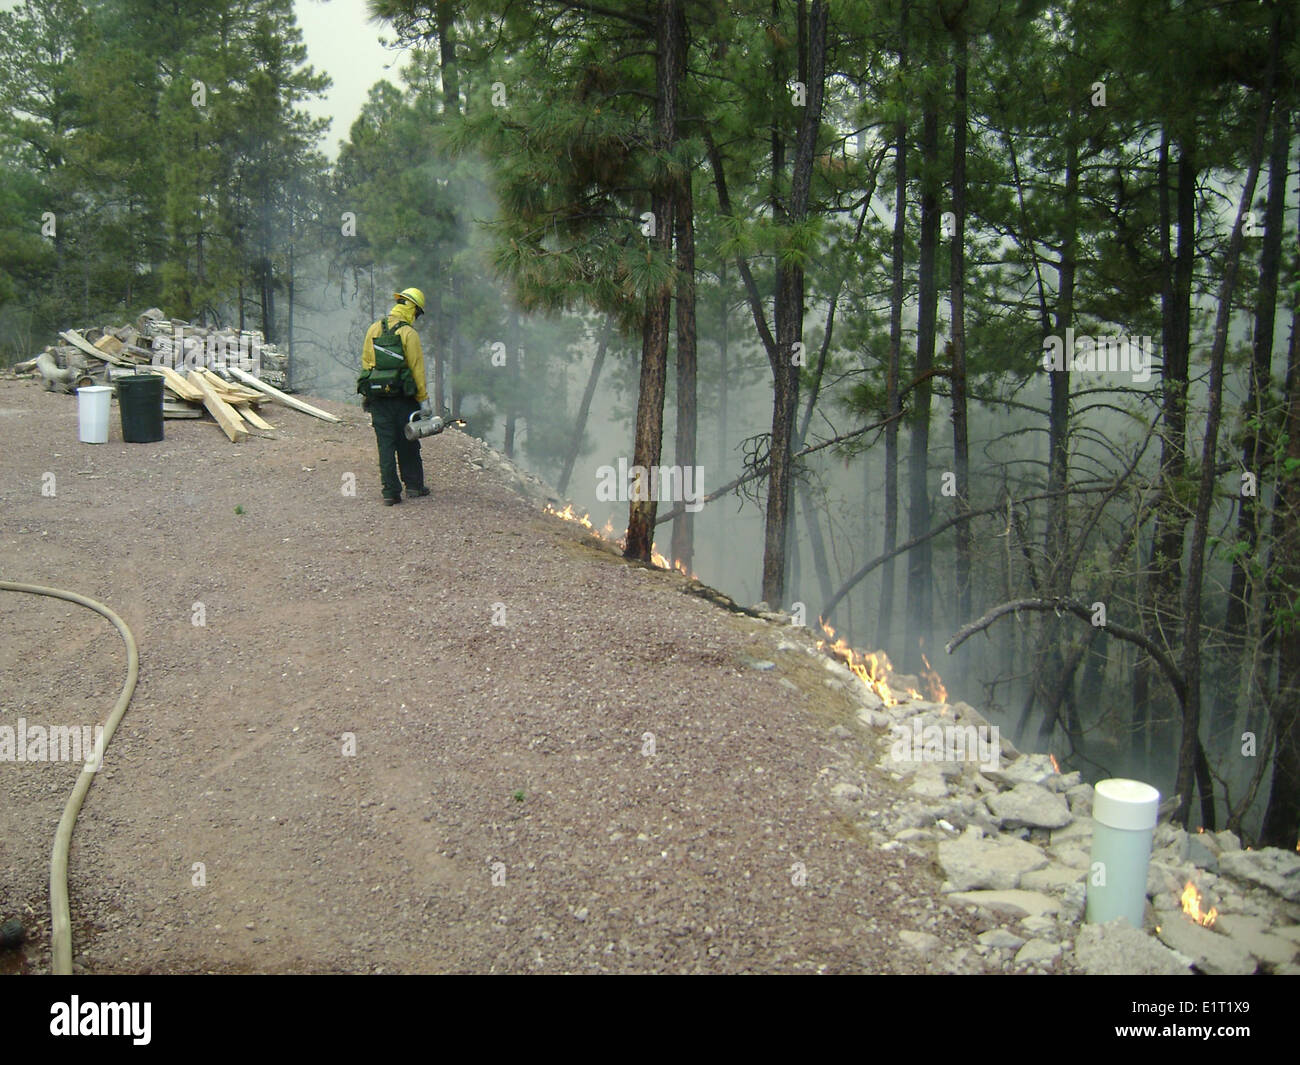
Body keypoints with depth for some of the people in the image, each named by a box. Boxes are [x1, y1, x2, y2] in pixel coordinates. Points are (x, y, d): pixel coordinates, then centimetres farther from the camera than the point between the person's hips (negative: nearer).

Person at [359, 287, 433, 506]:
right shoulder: (408, 333, -9)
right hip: (403, 397, -4)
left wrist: (367, 393, 18)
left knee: (385, 444, 4)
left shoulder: (374, 330, 6)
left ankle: (390, 492, 2)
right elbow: (417, 369, -10)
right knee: (408, 443, 10)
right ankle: (413, 486, 19)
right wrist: (424, 400, -7)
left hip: (377, 397, 4)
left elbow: (366, 363, 10)